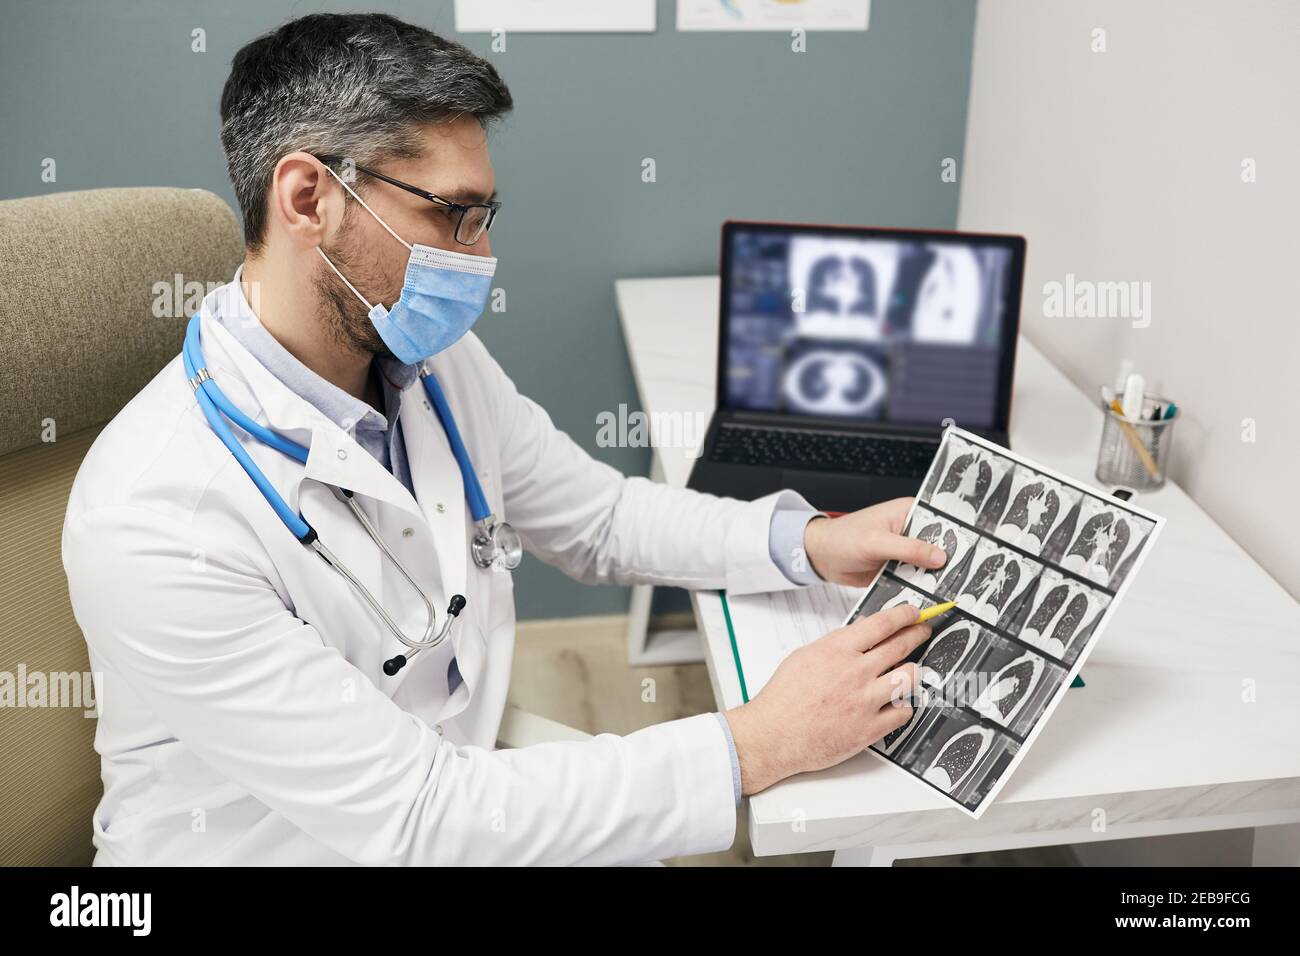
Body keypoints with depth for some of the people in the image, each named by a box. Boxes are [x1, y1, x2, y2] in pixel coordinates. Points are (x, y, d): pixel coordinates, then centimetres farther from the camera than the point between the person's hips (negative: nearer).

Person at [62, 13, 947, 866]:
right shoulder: (152, 519, -27)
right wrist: (754, 748, -26)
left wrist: (810, 543, -8)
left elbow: (596, 517, 7)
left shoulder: (441, 364, -6)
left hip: (458, 789, 6)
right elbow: (408, 817, -27)